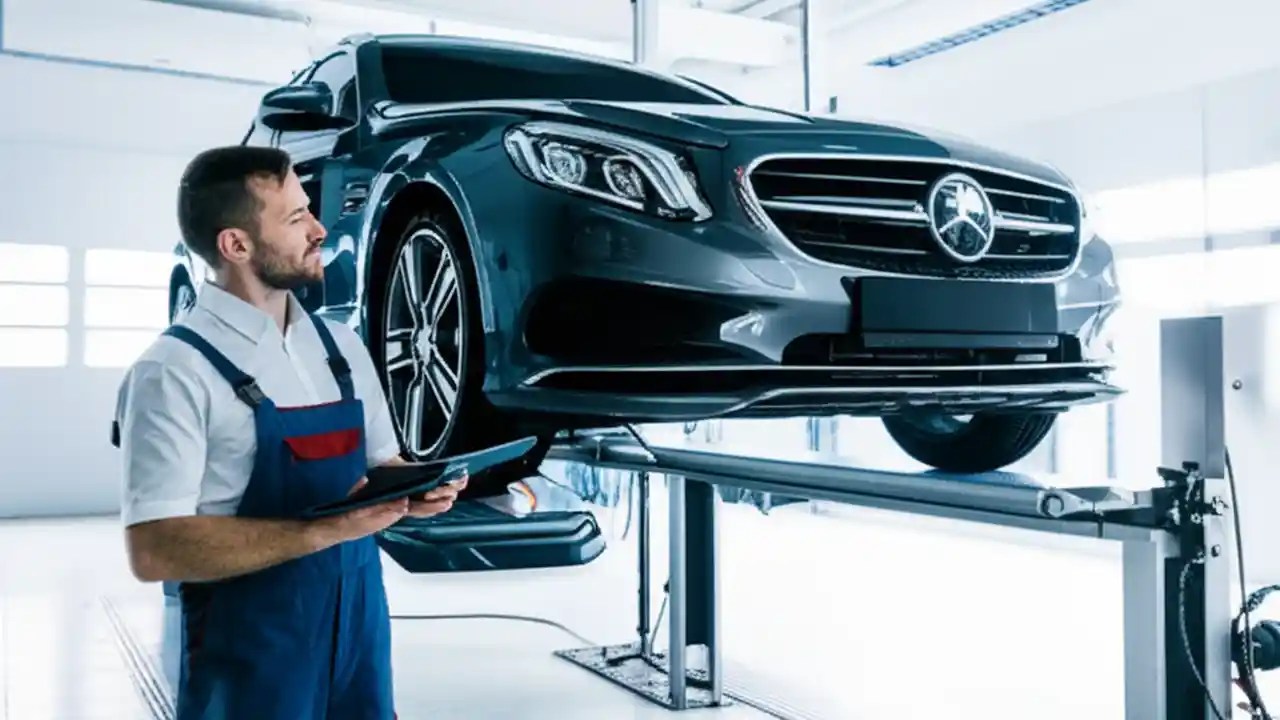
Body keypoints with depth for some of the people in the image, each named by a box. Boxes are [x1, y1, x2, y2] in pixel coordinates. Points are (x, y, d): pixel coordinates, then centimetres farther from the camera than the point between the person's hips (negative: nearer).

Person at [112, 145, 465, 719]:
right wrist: (326, 530, -25)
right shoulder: (176, 371, -15)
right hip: (251, 651, -6)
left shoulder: (341, 345, 6)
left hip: (361, 626, 6)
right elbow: (154, 550, -21)